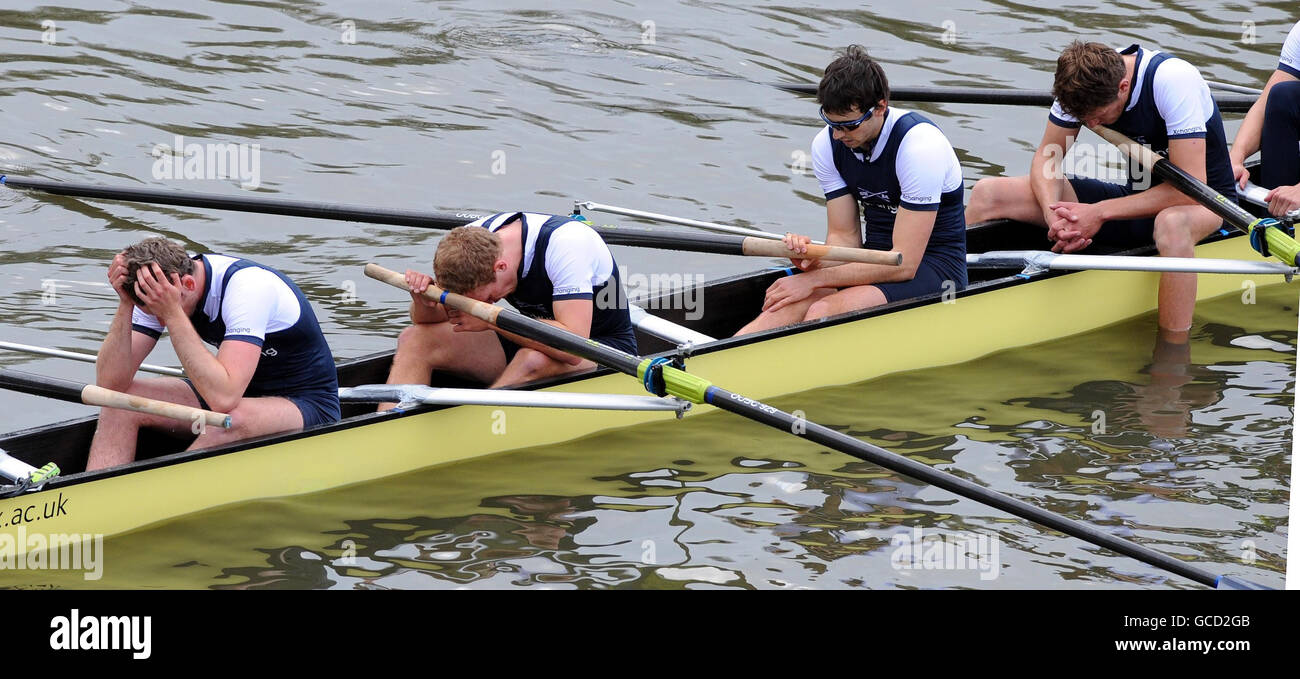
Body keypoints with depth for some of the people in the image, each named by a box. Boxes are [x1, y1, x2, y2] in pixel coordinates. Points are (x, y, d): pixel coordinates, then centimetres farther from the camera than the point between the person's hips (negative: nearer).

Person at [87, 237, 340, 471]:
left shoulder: (249, 287, -30)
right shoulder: (158, 294, -9)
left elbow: (223, 398, -40)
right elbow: (111, 384, -13)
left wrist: (172, 313, -39)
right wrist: (125, 304, -25)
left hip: (308, 406, -7)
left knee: (229, 420, -39)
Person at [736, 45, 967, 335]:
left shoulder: (920, 145, -22)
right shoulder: (827, 144, -1)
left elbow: (903, 265, -23)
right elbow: (845, 236, 3)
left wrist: (815, 279, -22)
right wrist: (813, 260, -22)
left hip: (935, 270, -6)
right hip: (877, 258, 6)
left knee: (826, 311, -32)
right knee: (790, 305, -26)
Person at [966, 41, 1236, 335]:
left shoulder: (1174, 79, -28)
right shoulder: (1081, 81, -12)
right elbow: (1046, 157, -2)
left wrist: (1100, 213, -29)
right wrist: (1052, 214, -24)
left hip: (1203, 202, -6)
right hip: (1140, 195, 6)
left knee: (1171, 224, -46)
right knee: (988, 193, -9)